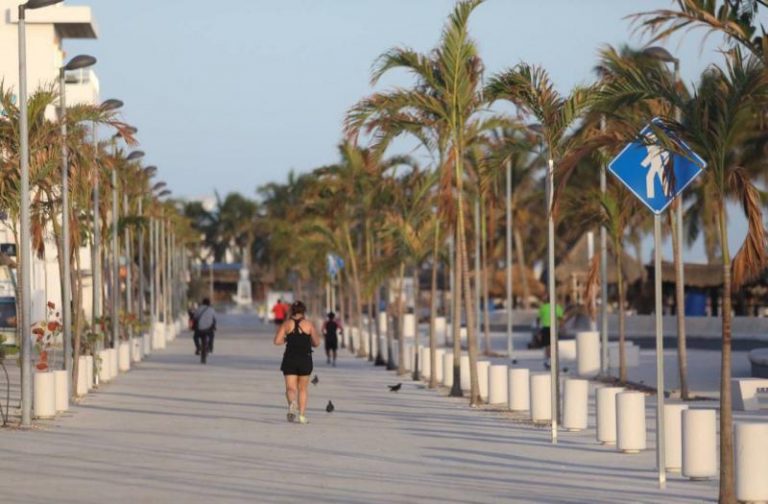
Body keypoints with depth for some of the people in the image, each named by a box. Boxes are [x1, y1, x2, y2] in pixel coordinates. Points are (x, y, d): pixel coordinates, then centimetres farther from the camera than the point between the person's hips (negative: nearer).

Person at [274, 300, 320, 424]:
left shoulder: (286, 324, 0)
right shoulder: (309, 324, 0)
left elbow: (277, 341, -7)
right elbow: (316, 343, 0)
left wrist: (287, 340, 12)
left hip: (290, 359, 0)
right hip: (305, 359, 0)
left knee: (291, 388, -1)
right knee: (302, 389, 13)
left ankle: (292, 403, -33)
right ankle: (302, 415, 11)